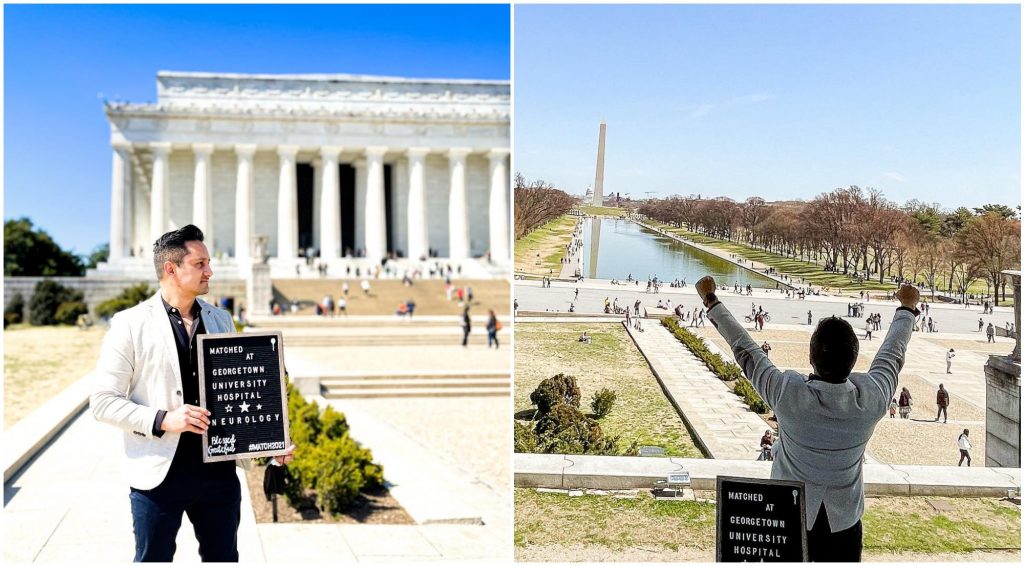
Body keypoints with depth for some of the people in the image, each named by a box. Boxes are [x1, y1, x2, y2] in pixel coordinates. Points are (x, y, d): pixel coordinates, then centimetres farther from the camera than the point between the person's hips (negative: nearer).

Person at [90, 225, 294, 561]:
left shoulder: (221, 321, 9)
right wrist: (162, 420, -20)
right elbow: (102, 401, -7)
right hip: (159, 474, -4)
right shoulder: (130, 324, -5)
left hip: (219, 469, 4)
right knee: (153, 558, 10)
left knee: (223, 557, 14)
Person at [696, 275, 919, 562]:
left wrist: (711, 301, 5)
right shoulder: (871, 399, -19)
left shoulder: (788, 395, -25)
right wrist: (907, 308, 21)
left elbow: (745, 350, -10)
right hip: (843, 525, 1)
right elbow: (893, 353, 2)